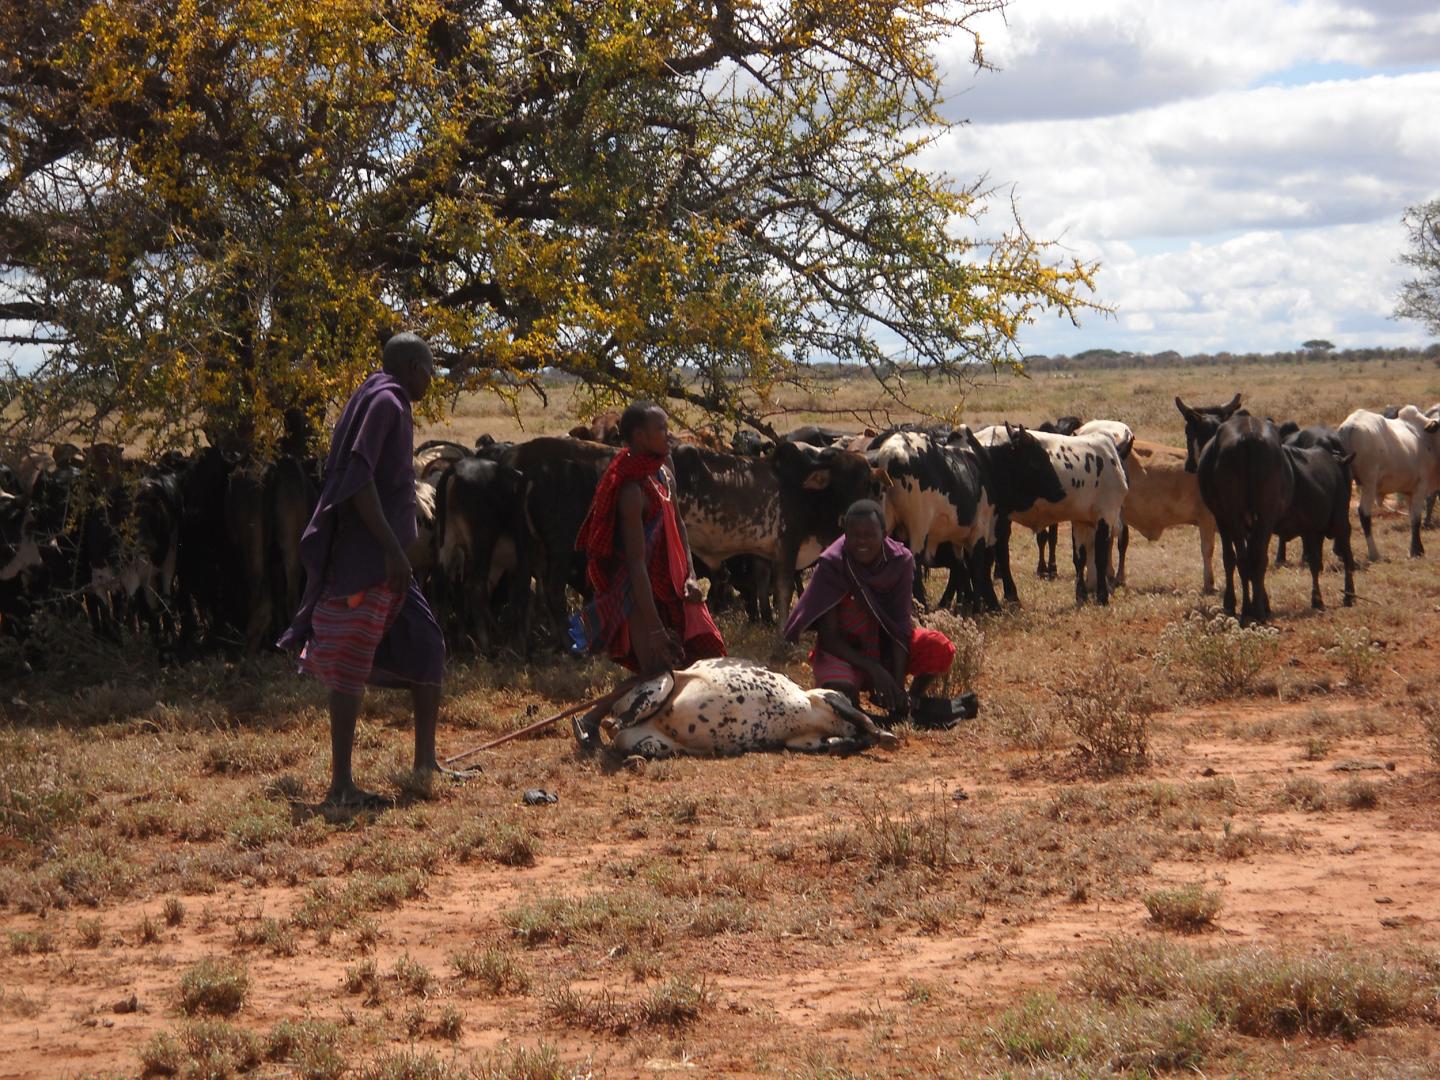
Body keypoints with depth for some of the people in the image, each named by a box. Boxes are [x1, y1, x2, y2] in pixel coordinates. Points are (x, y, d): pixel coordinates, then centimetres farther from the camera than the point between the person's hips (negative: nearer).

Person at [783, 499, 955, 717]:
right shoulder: (831, 566, -20)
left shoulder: (900, 561, -13)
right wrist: (874, 669, -30)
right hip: (843, 649, -3)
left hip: (885, 643, 3)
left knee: (941, 649, -26)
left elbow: (900, 625, -15)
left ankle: (912, 698, 3)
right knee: (840, 694, -38)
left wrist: (899, 684, -27)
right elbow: (829, 639, -19)